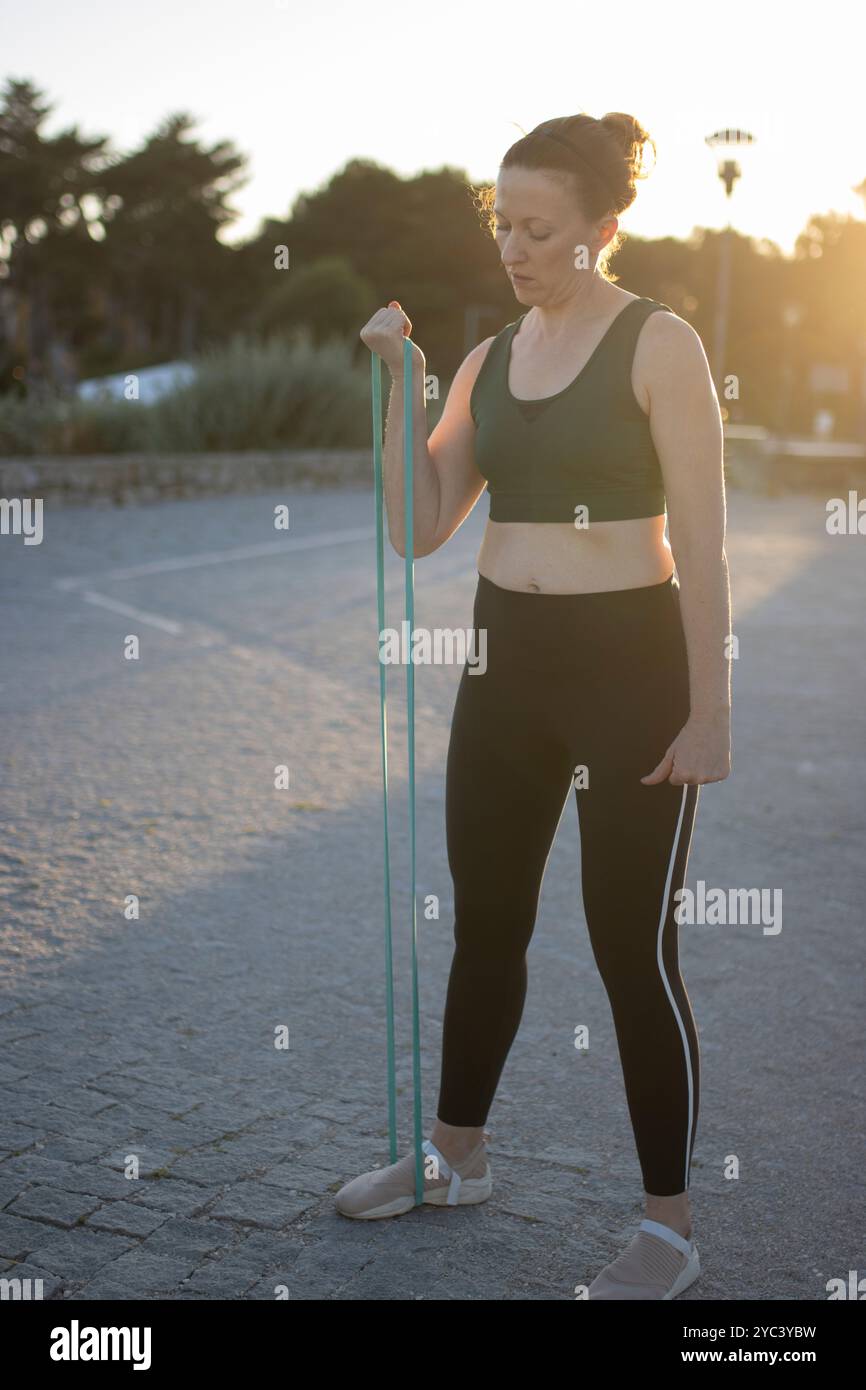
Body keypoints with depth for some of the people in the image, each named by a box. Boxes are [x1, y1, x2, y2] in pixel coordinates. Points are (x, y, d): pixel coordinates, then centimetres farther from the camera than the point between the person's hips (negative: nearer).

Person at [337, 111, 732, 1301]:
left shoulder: (659, 345, -9)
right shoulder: (488, 361, 9)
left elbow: (702, 544, -12)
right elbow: (419, 530, 5)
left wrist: (710, 712, -14)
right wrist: (403, 384, -4)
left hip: (630, 666, -6)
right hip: (507, 663, 6)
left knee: (632, 946, 0)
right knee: (485, 922, 16)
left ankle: (671, 1225, 15)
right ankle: (456, 1156, 35)